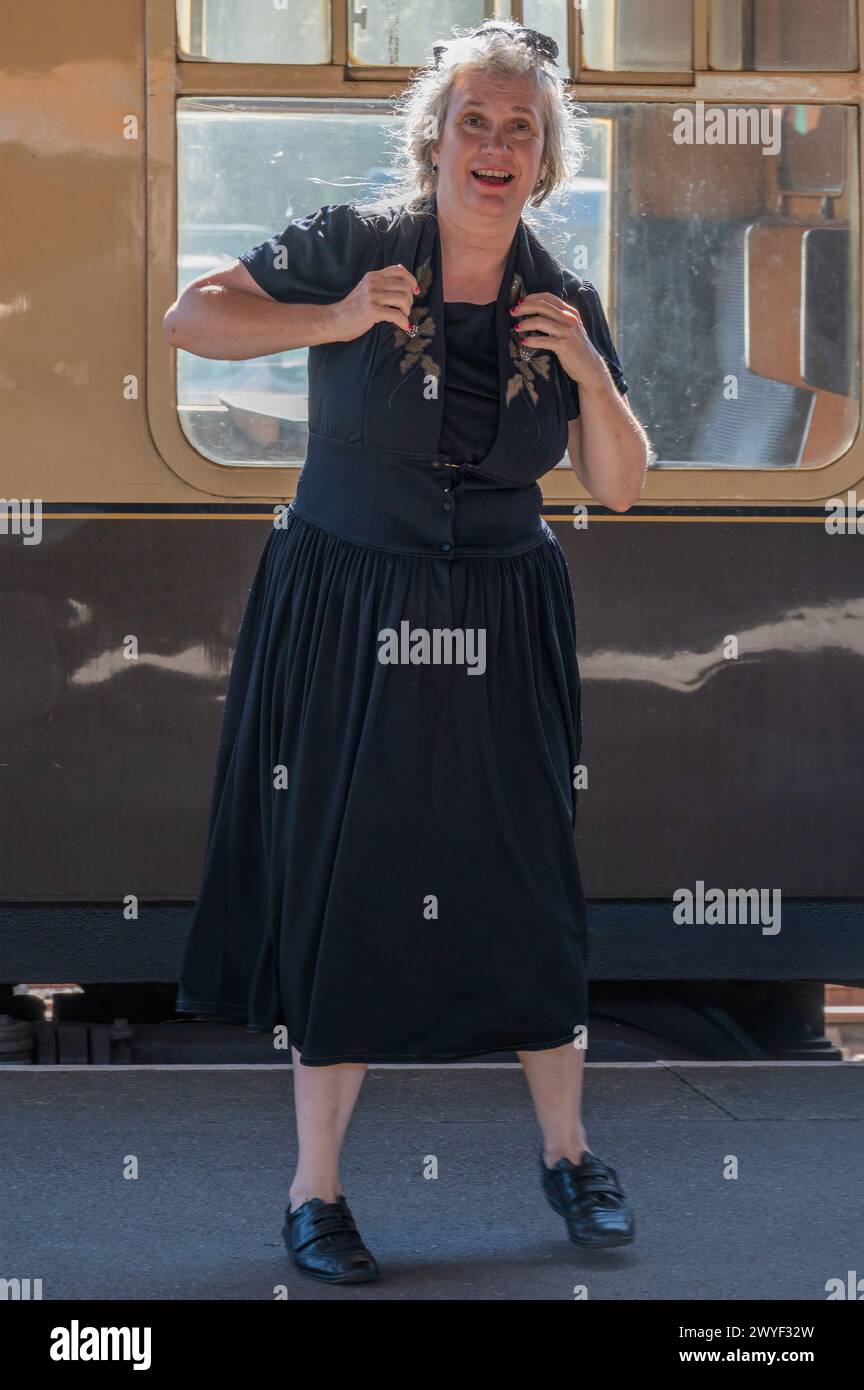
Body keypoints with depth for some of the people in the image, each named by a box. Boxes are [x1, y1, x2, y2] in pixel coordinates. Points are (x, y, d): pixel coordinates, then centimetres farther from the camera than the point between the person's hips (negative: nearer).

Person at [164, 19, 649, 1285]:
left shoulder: (561, 301, 3)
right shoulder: (351, 245, -6)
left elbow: (621, 487, 4)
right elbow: (189, 317, -3)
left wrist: (589, 372, -13)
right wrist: (329, 322, -16)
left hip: (501, 633, 2)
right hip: (349, 623, -2)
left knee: (530, 884, 4)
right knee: (341, 889, 1)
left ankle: (567, 1153, 23)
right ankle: (315, 1191, 12)